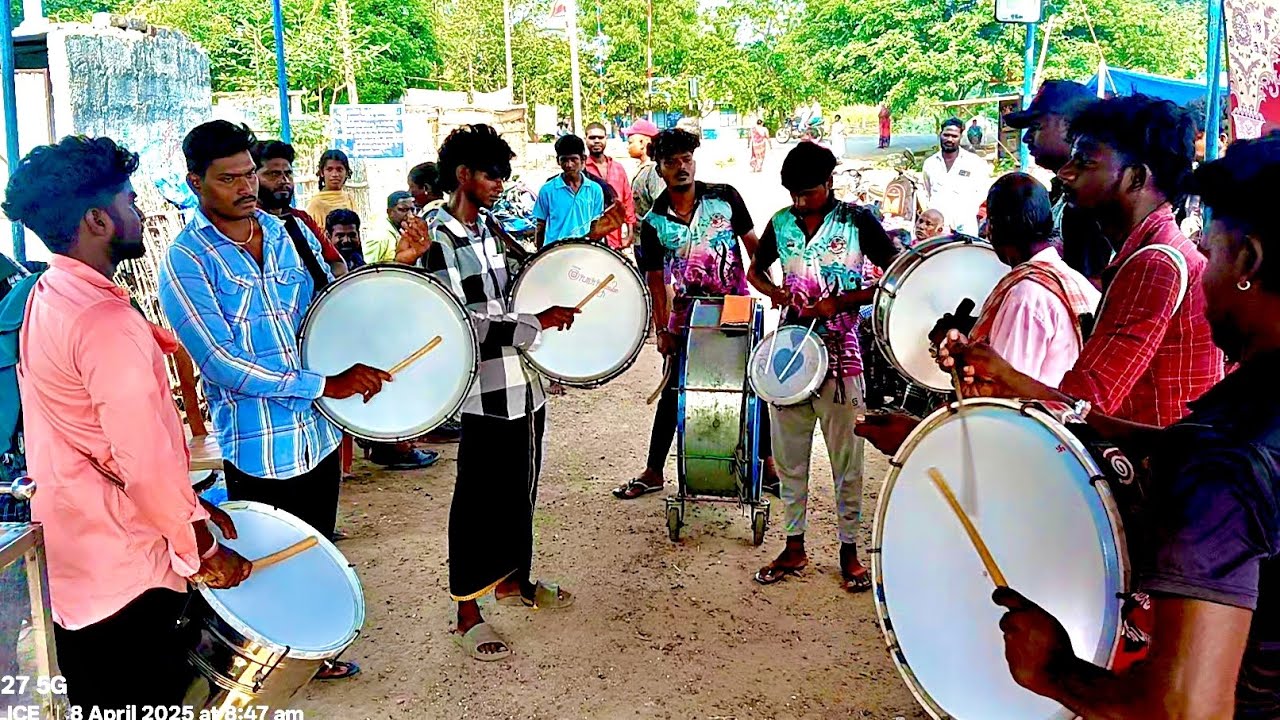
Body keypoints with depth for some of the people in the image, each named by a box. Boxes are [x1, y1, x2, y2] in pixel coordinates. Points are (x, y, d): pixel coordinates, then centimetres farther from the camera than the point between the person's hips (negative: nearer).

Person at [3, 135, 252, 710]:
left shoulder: (47, 296, 7)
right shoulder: (106, 321, -25)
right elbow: (147, 460, -24)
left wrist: (186, 504, 12)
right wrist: (201, 551, -11)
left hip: (74, 553, 9)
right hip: (127, 568, -9)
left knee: (100, 696, 22)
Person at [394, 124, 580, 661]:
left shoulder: (489, 225, 10)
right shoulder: (438, 240, -14)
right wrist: (539, 323, -19)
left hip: (526, 381, 8)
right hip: (486, 391, -8)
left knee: (519, 491, 20)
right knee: (478, 500, 3)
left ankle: (512, 580, 39)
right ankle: (468, 612, 16)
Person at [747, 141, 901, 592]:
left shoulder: (857, 221, -5)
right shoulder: (781, 222, 6)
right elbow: (755, 270, 20)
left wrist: (842, 301, -16)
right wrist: (774, 291, -3)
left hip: (839, 352, -4)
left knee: (846, 458, 5)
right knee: (788, 456, 10)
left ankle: (849, 550, 18)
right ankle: (794, 547, 23)